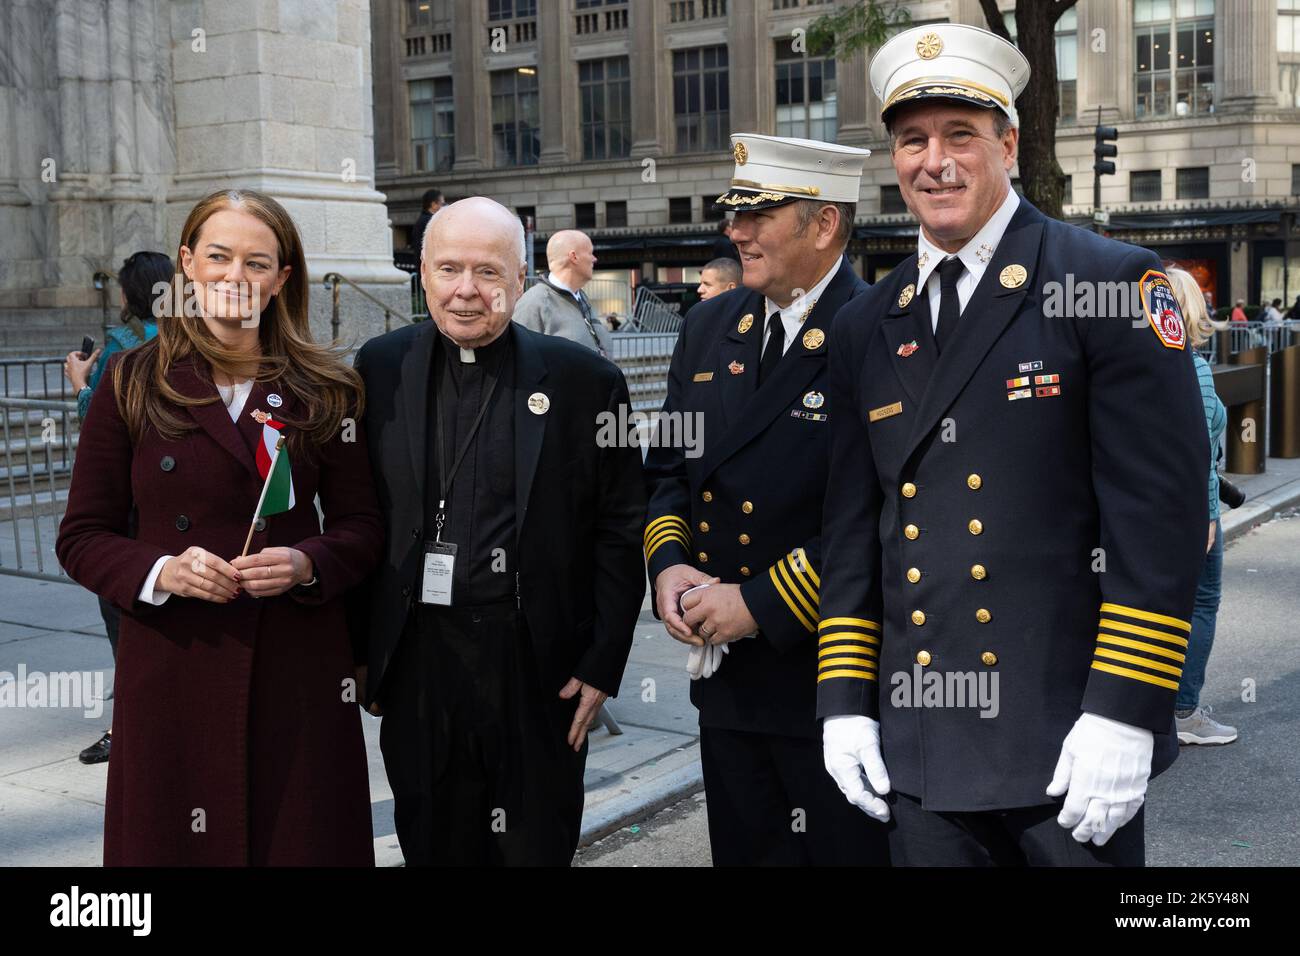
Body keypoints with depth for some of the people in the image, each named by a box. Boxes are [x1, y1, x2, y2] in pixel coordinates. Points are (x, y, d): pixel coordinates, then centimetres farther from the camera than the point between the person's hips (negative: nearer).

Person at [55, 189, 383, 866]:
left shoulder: (324, 391, 4)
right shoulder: (133, 383, 2)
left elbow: (362, 528, 7)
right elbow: (82, 537, 3)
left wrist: (305, 563, -14)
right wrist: (162, 571, -16)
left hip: (298, 668, 1)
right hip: (171, 665, 0)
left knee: (305, 841, 9)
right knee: (174, 845, 9)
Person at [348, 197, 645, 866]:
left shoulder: (585, 380, -3)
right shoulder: (381, 370, 3)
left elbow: (620, 532, -1)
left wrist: (602, 663, -5)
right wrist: (360, 649, 6)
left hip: (540, 674, -2)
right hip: (418, 669, 2)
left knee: (537, 847, 10)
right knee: (431, 847, 13)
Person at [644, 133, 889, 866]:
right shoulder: (710, 328, 8)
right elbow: (668, 468, 15)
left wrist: (761, 602, -19)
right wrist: (668, 564, -4)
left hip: (836, 689, -6)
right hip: (727, 681, 6)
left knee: (848, 849, 9)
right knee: (743, 851, 18)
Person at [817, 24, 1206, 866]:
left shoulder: (1111, 283, -6)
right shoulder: (865, 327, 9)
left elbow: (1161, 513, -11)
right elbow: (851, 527, 12)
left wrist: (1124, 712, -15)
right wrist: (843, 700, 6)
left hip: (1070, 742, -4)